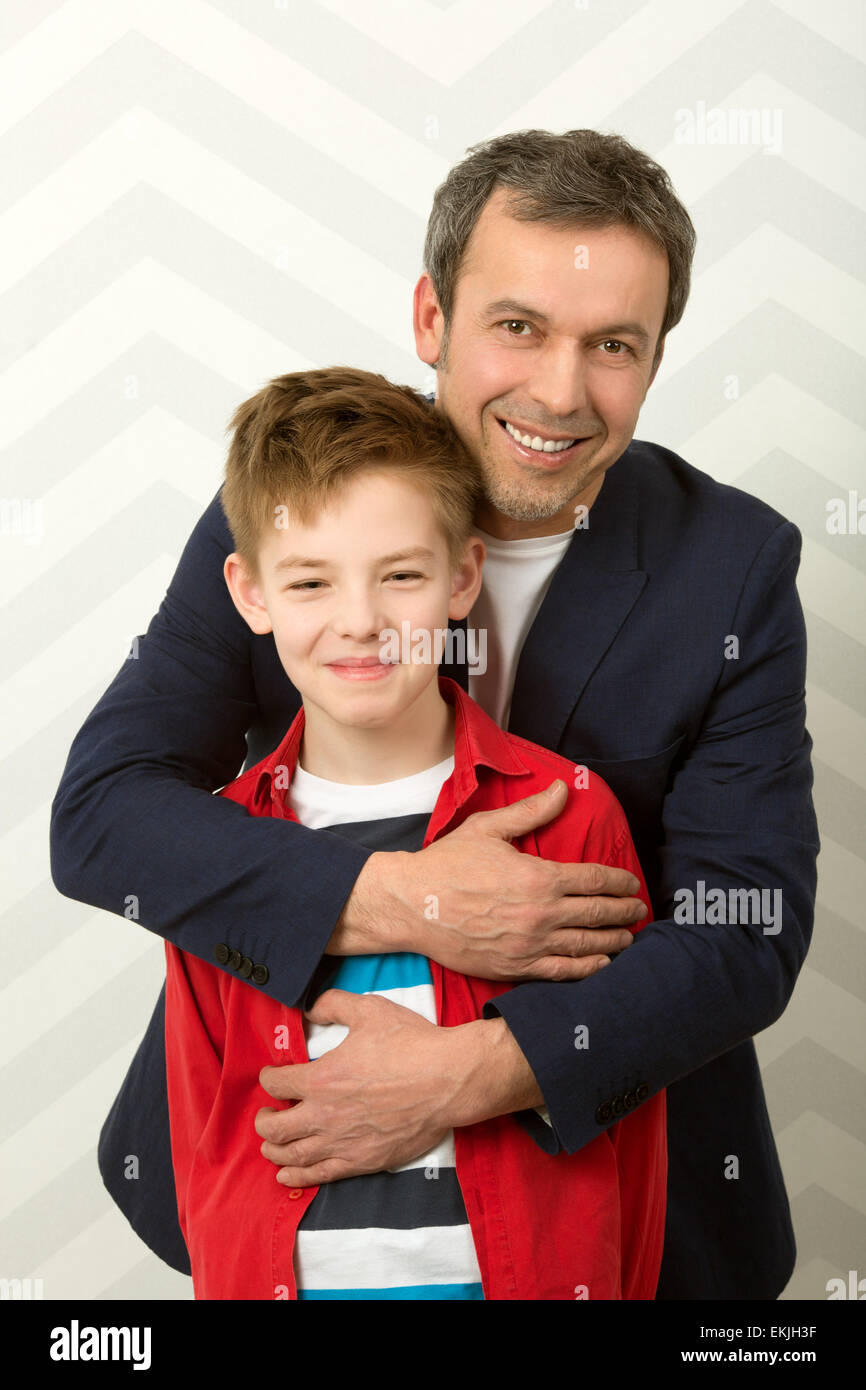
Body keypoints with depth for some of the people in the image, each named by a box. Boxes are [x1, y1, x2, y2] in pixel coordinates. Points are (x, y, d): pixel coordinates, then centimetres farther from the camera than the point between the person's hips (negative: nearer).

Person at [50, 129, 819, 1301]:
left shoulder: (736, 566, -14)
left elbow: (749, 935, -18)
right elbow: (98, 810, -19)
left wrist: (466, 1075, -30)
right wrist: (396, 900, -31)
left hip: (608, 1132, 0)